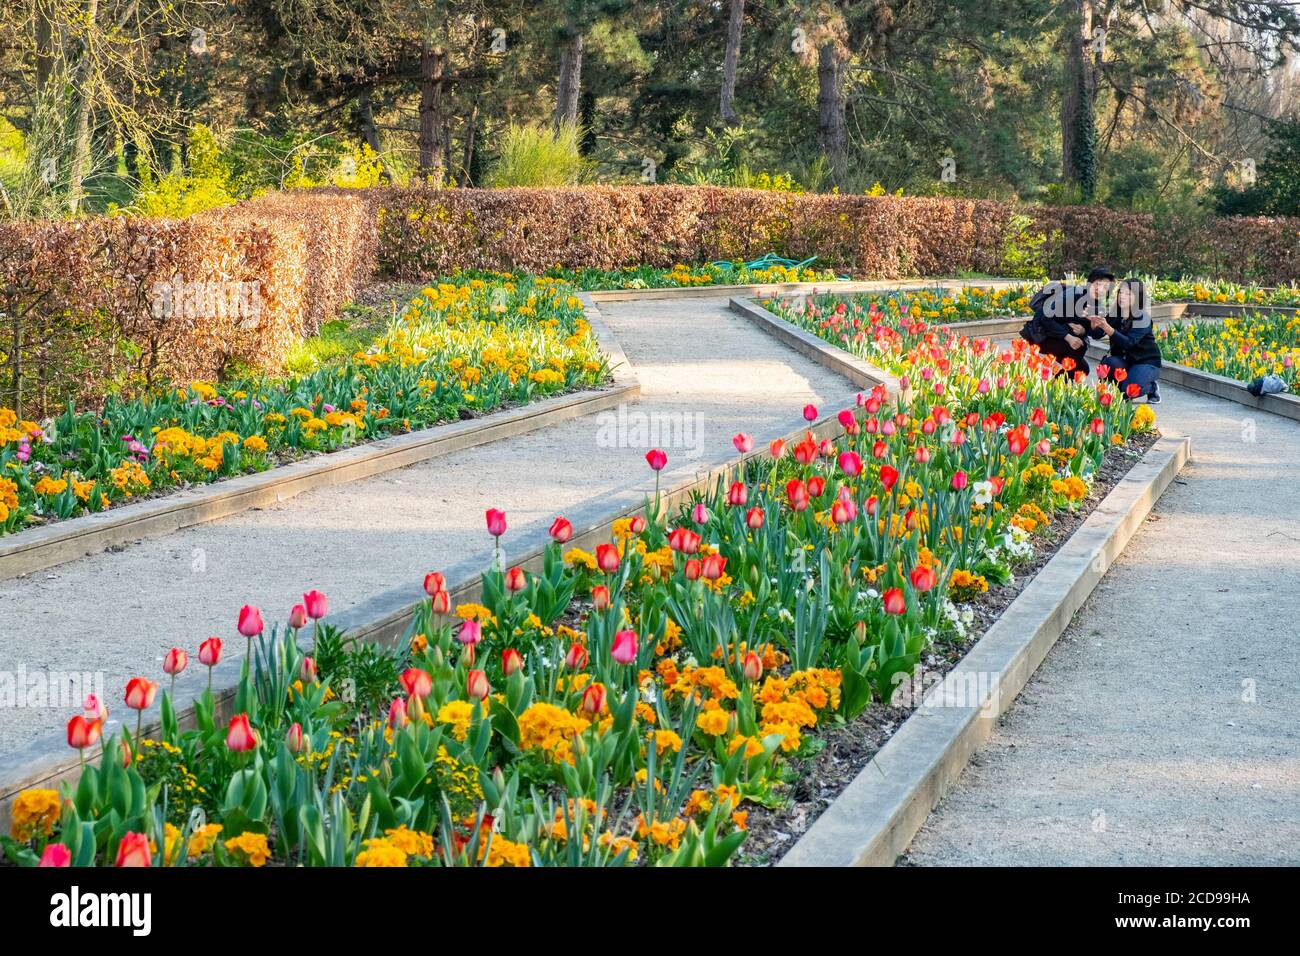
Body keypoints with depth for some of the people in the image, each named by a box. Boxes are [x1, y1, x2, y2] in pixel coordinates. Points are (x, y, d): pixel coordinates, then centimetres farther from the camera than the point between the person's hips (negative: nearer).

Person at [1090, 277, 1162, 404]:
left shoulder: (1143, 319, -20)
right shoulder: (1114, 315, -5)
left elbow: (1128, 342, -33)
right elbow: (1097, 335, -13)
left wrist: (1107, 328, -47)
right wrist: (1094, 325, -36)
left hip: (1146, 361, -4)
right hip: (1122, 359, 4)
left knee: (1130, 389, -29)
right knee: (1107, 364, -29)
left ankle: (1152, 387, 6)